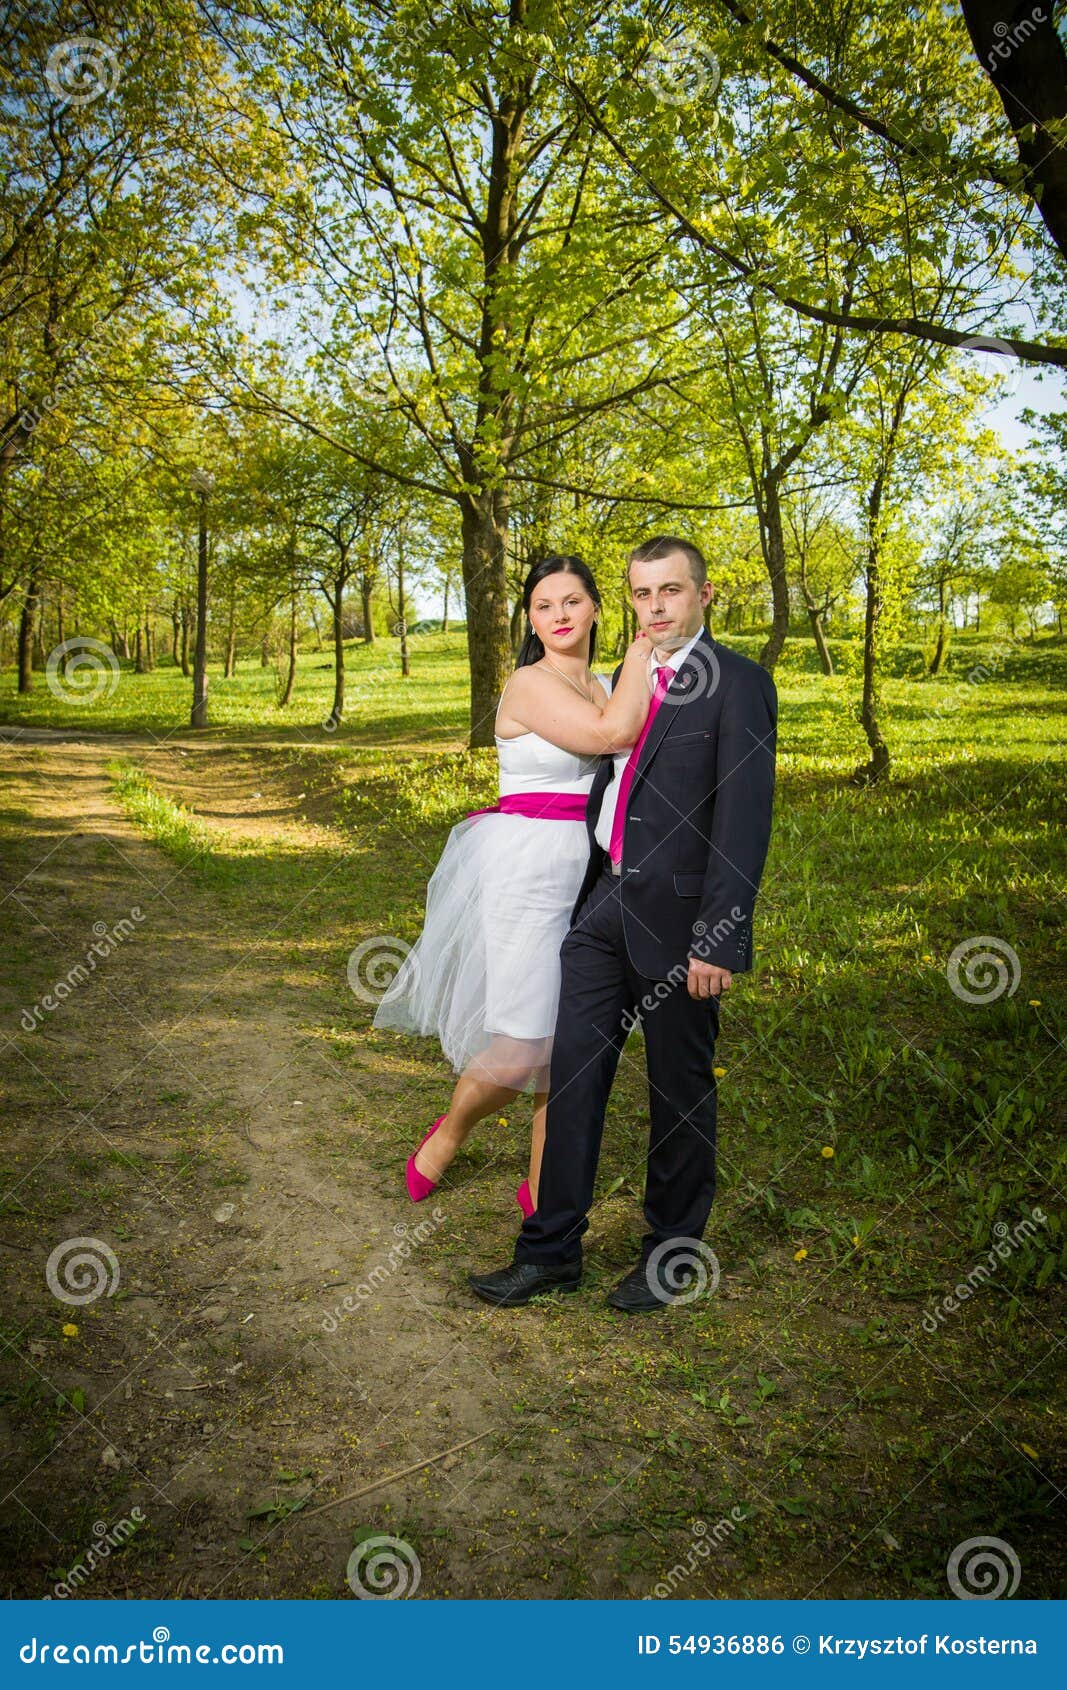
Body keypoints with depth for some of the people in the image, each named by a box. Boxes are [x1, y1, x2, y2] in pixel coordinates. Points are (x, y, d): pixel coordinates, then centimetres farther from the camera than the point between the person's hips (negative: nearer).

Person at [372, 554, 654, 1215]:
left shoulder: (608, 687, 14)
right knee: (521, 1048, -7)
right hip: (526, 869, -7)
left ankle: (541, 1187, 25)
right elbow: (615, 732, -20)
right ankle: (450, 1131, 25)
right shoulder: (528, 685, -9)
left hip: (588, 874, 7)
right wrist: (642, 646, -9)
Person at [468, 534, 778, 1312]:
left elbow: (745, 818, -14)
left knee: (681, 1093, 8)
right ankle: (552, 1250, 20)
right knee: (573, 1074, 7)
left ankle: (674, 1253, 26)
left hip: (678, 919, -6)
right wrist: (588, 894, 17)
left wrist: (719, 940, -18)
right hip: (605, 906, 7)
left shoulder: (738, 685, -8)